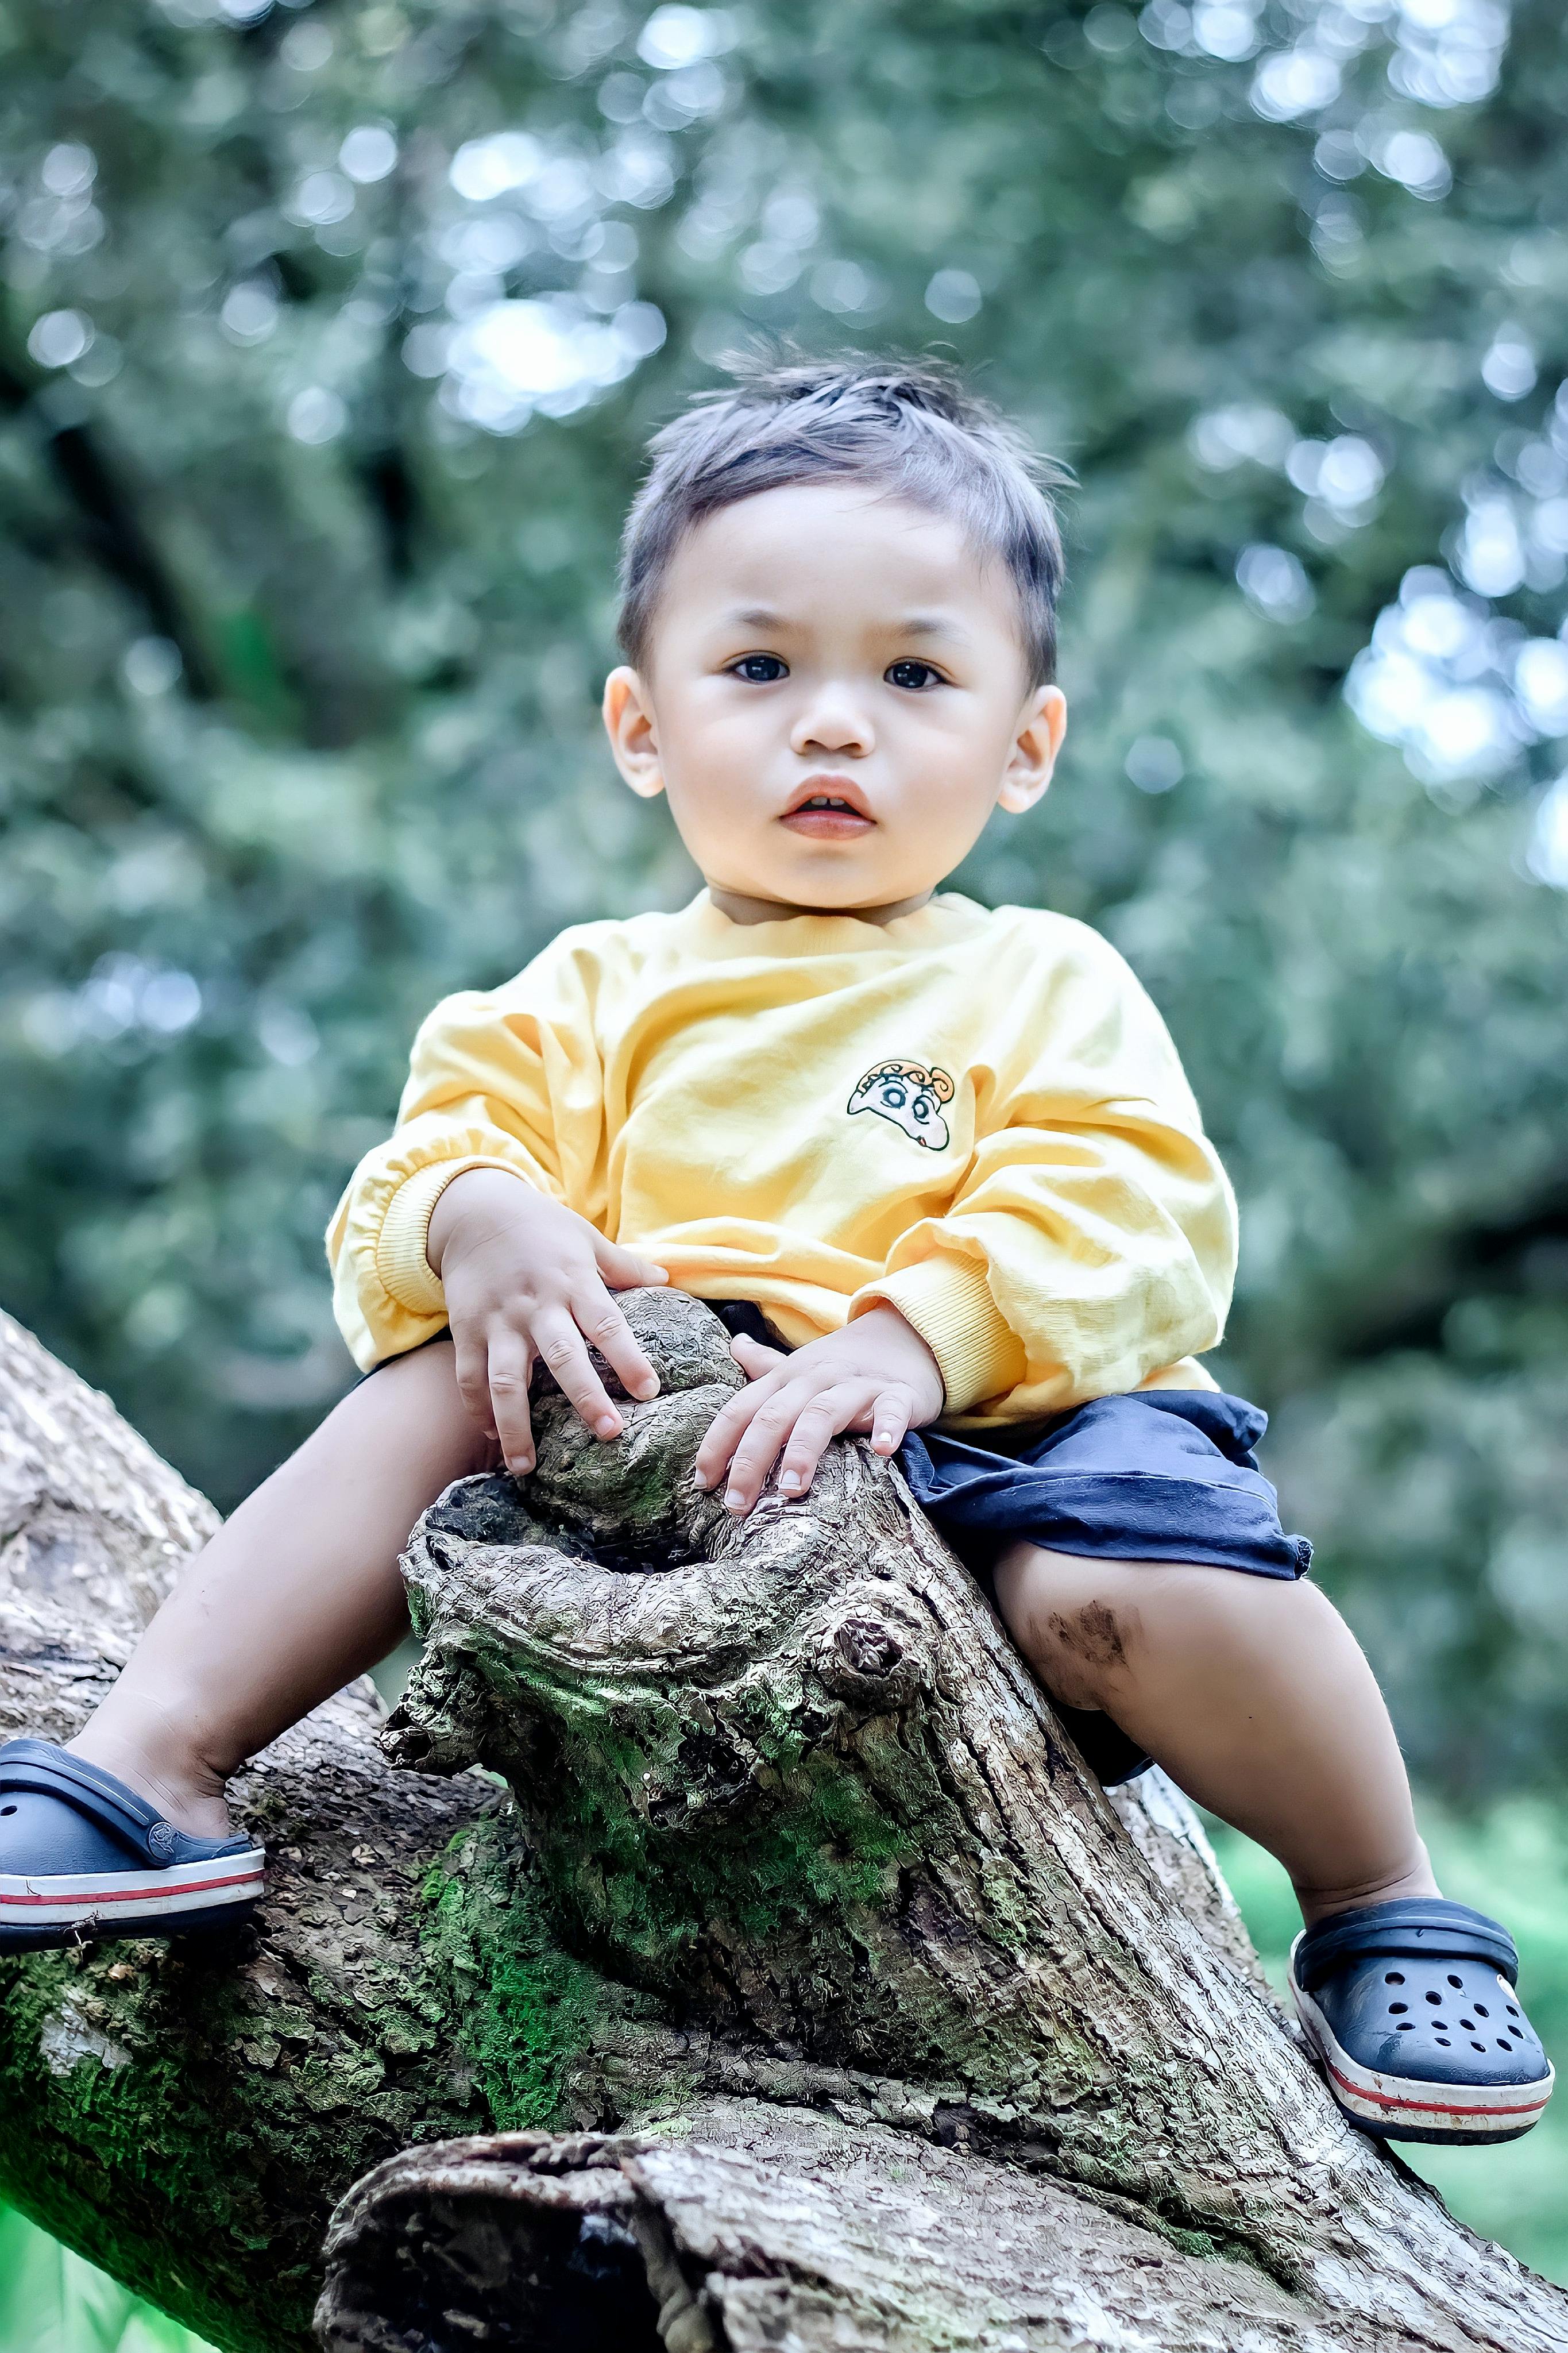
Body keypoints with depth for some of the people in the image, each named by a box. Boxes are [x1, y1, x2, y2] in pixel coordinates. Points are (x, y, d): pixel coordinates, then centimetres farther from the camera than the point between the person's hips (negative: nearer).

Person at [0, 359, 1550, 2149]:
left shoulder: (1044, 989, 10)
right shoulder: (593, 997, 19)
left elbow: (1127, 1222, -6)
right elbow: (436, 1151, 9)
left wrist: (908, 1333, -24)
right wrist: (472, 1216, -17)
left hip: (975, 1445, -2)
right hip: (647, 1450, 3)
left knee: (1136, 1560, -32)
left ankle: (1382, 1916, -6)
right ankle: (148, 1769, -17)